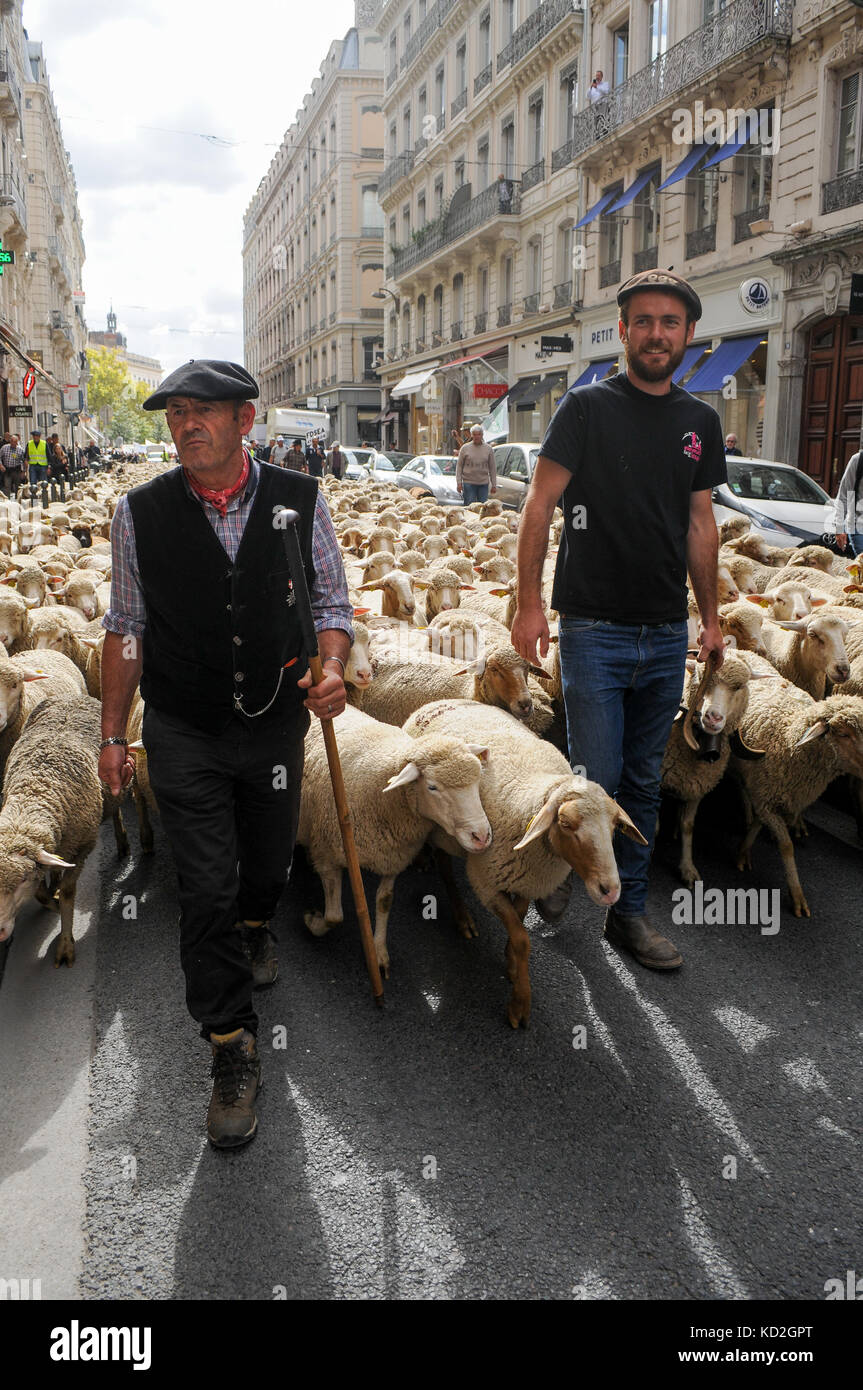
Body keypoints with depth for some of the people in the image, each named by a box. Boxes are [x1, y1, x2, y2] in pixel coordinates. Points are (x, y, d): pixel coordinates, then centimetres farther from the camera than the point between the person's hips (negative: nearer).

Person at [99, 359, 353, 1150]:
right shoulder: (142, 513, -6)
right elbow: (127, 628, 1)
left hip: (275, 726, 2)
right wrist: (113, 735, 2)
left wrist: (332, 668, -18)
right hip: (183, 735, -1)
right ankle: (234, 1051, 16)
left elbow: (332, 601, 3)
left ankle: (254, 929, 57)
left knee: (270, 863, 19)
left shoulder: (300, 502, -5)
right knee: (207, 891, 0)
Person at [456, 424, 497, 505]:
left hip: (484, 483, 2)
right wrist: (459, 482, -3)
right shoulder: (465, 448, 3)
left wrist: (494, 485, 7)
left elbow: (492, 468, 11)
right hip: (468, 483, -2)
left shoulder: (488, 448, 8)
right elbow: (459, 466, 5)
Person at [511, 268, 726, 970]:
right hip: (594, 629, -4)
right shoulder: (588, 406, -3)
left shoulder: (700, 421, 11)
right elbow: (540, 504, -5)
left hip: (667, 634, 5)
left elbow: (701, 524, 15)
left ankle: (629, 910, 25)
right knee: (596, 779, -4)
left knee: (644, 781, 12)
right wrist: (529, 605, -11)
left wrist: (711, 617, 14)